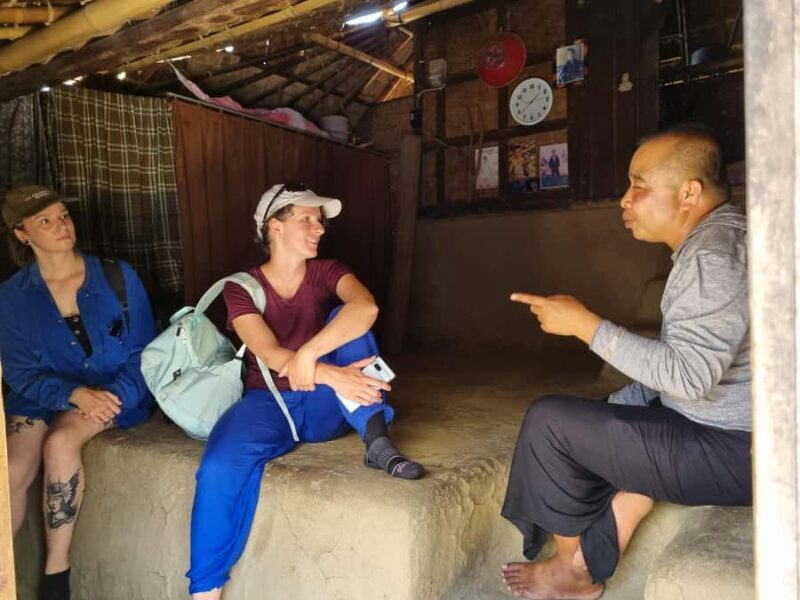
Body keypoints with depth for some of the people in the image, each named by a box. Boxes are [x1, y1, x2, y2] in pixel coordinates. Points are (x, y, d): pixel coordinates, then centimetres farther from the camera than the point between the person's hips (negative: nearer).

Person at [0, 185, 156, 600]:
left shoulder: (118, 276, -3)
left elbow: (144, 353, -2)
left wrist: (114, 395, -18)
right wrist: (74, 393, -21)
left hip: (114, 391, -2)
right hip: (43, 394, 2)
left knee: (60, 442, -30)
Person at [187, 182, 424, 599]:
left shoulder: (326, 272, 0)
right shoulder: (241, 288, -3)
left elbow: (366, 307, -24)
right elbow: (270, 355, -20)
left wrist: (307, 355, -34)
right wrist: (332, 375, -35)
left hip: (326, 406, 1)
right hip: (268, 403, -1)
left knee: (344, 320, -22)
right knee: (219, 469, -29)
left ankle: (377, 441, -30)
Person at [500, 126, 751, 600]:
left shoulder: (714, 252, -20)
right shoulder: (719, 238, 13)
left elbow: (687, 375, -29)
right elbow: (686, 363, 14)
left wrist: (584, 324, -21)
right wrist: (613, 409, 9)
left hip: (735, 451, -11)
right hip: (733, 429, 11)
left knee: (548, 420, -9)